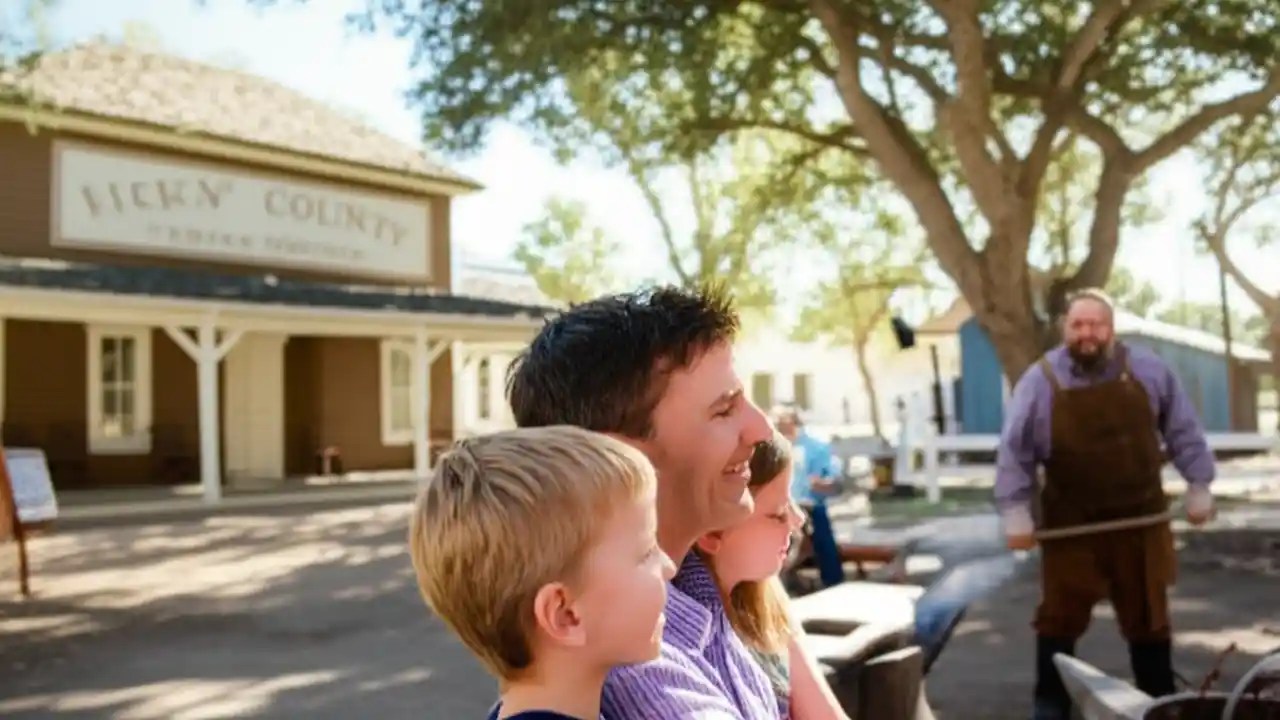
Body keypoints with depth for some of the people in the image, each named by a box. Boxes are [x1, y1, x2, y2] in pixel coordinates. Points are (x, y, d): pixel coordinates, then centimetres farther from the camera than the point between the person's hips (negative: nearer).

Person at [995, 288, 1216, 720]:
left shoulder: (1149, 371, -3)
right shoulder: (1040, 381, -9)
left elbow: (1183, 432, 7)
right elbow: (1014, 452, -7)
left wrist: (1198, 487, 6)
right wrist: (1016, 514, -10)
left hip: (1139, 520, 2)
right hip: (1070, 525, -1)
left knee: (1148, 616, 12)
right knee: (1059, 617, 5)